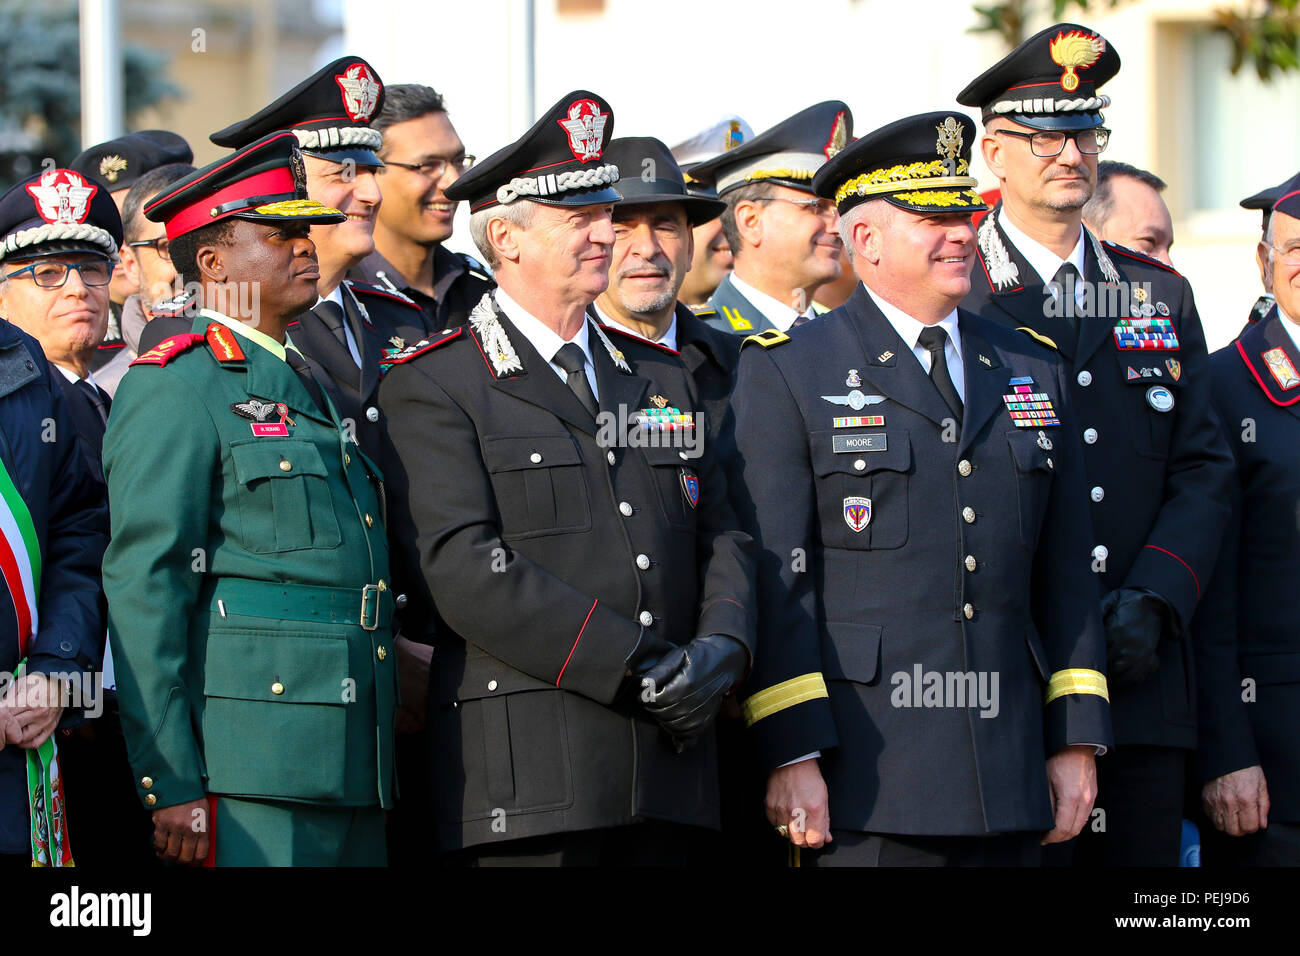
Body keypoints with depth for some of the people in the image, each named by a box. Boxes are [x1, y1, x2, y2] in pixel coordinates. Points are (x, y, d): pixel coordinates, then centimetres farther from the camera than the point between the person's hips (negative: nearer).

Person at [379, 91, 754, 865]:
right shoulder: (434, 387, -1)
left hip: (668, 773, 6)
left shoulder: (662, 377, 20)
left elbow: (720, 535, 17)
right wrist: (631, 665, -16)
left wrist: (721, 648, -5)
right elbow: (462, 569, -13)